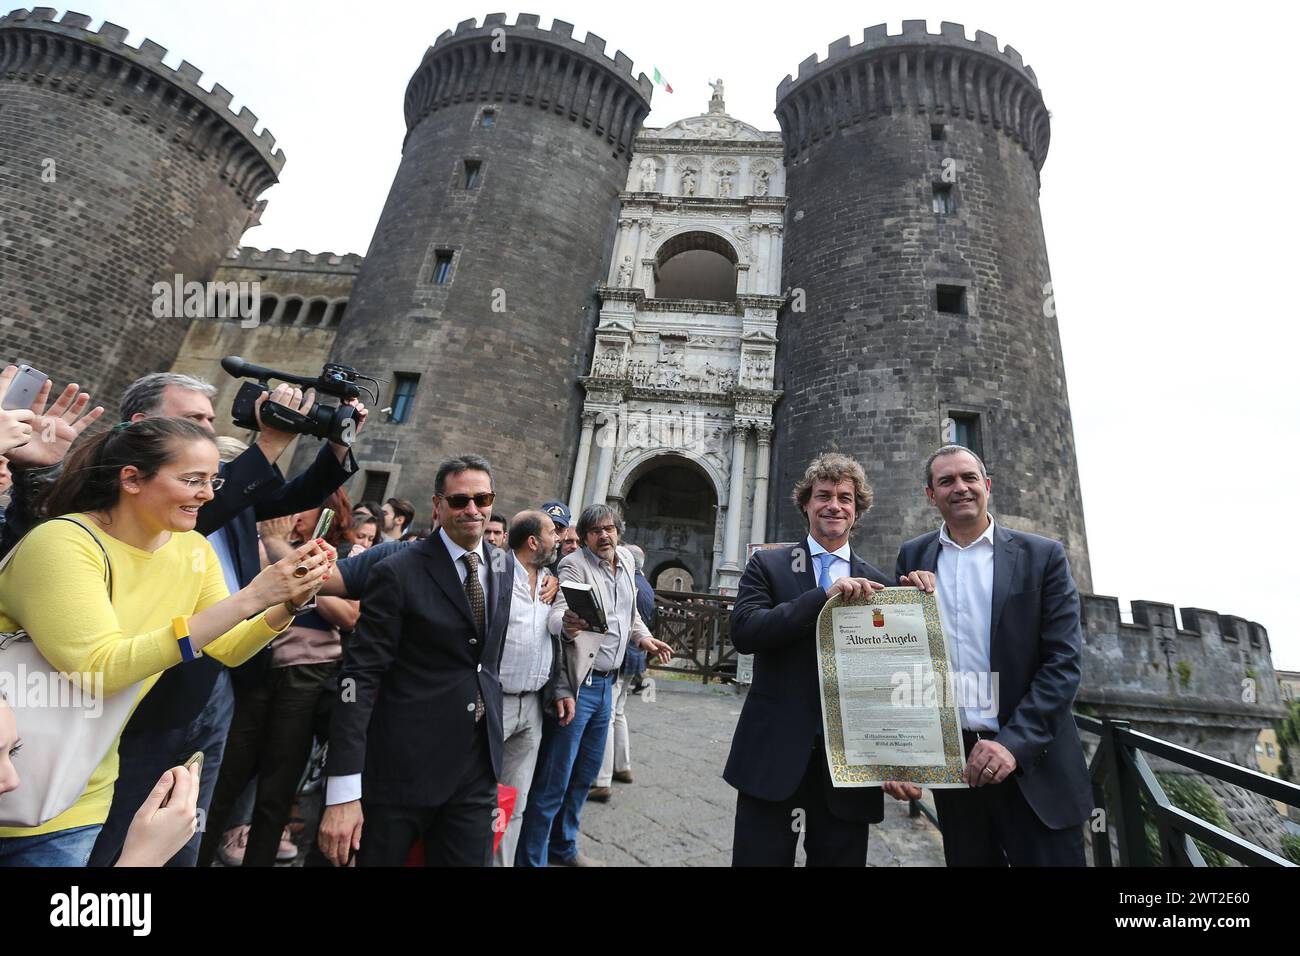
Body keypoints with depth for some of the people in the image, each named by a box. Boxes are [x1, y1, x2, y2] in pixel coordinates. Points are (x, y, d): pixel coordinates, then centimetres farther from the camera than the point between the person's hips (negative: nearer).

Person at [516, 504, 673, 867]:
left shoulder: (626, 560, 10)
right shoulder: (574, 565, -11)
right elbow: (556, 617, -24)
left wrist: (644, 638, 5)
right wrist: (568, 623, -46)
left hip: (606, 681, 7)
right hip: (578, 683, -7)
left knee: (586, 773, 19)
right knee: (553, 780, -1)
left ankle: (564, 847, 37)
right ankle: (530, 857, 15)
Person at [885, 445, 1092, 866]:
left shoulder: (1042, 556, -2)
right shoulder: (912, 557, 2)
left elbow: (1063, 661, -7)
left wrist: (1014, 743, -17)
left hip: (1033, 763, -1)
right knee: (967, 859, 15)